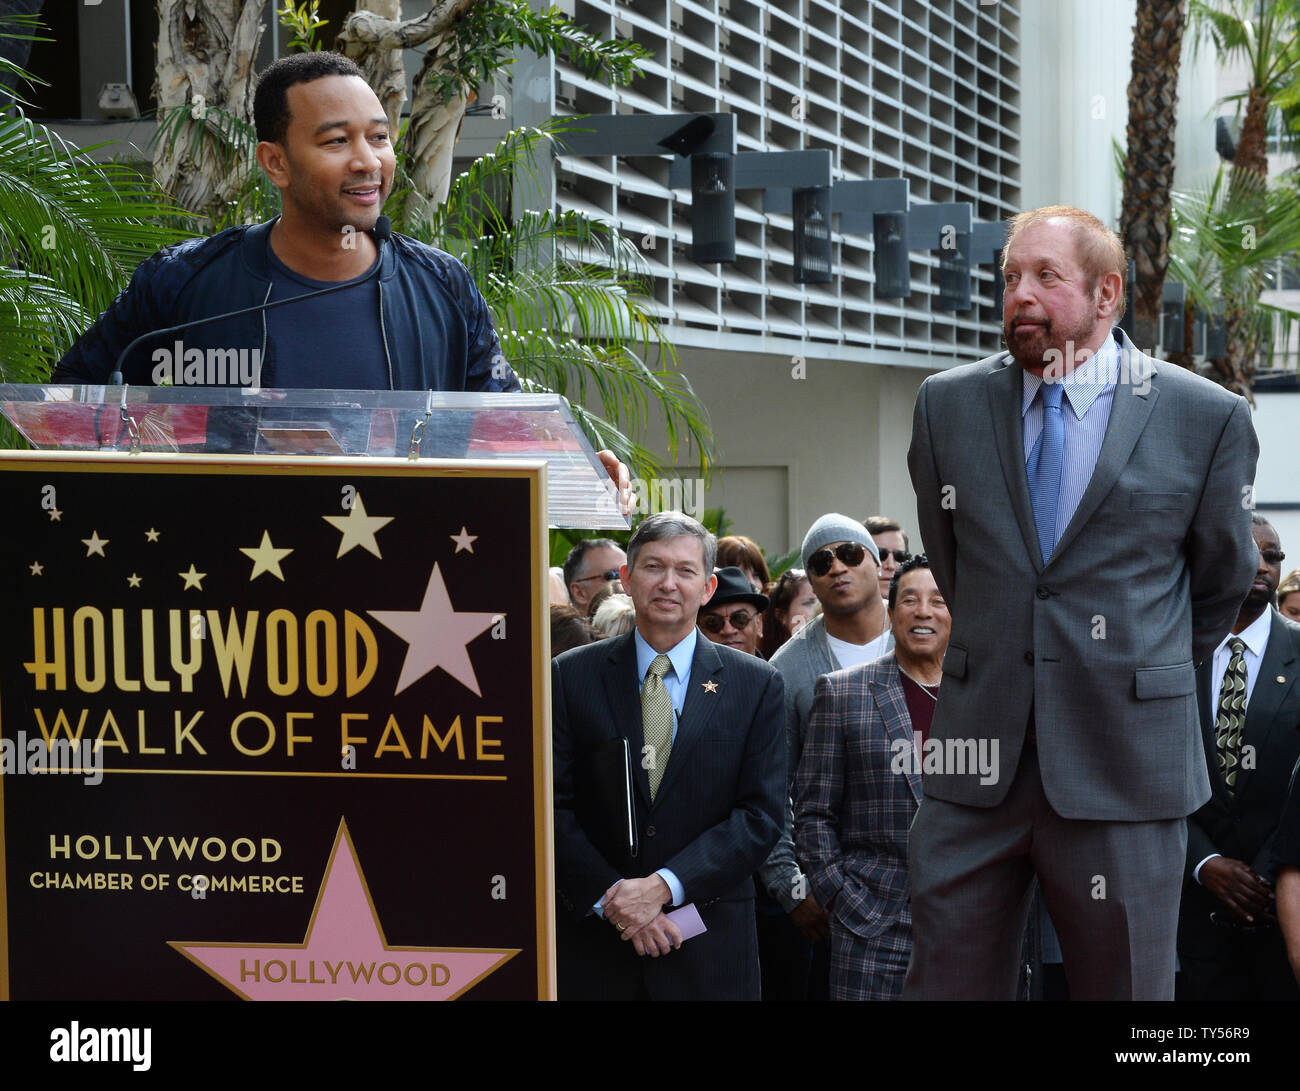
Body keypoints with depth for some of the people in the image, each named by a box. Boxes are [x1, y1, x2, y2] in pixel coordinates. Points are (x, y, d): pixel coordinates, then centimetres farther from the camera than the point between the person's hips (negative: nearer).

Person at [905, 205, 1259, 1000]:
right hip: (979, 756, 2)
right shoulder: (947, 405, 6)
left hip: (1124, 763, -2)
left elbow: (1224, 578, 11)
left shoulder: (1210, 419, -2)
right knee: (946, 977, 5)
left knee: (1126, 985, 6)